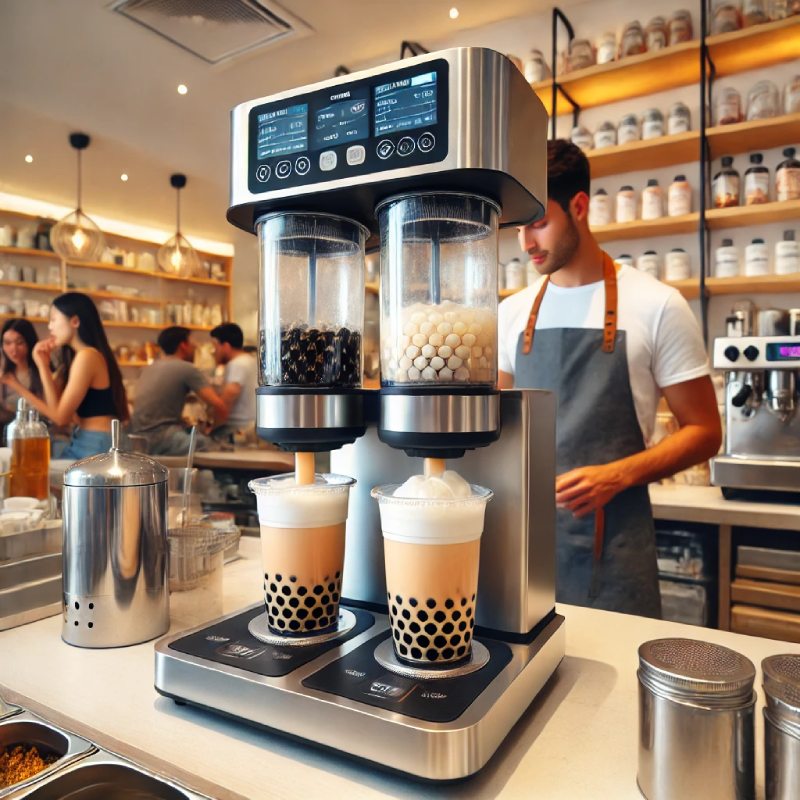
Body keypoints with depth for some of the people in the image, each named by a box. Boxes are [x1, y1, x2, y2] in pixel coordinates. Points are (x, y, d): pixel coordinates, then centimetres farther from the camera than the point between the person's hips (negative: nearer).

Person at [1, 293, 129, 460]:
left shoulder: (87, 356, -14)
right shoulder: (76, 357, 16)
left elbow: (61, 416, -12)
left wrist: (43, 366, -7)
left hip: (95, 445, -9)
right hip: (81, 443, 9)